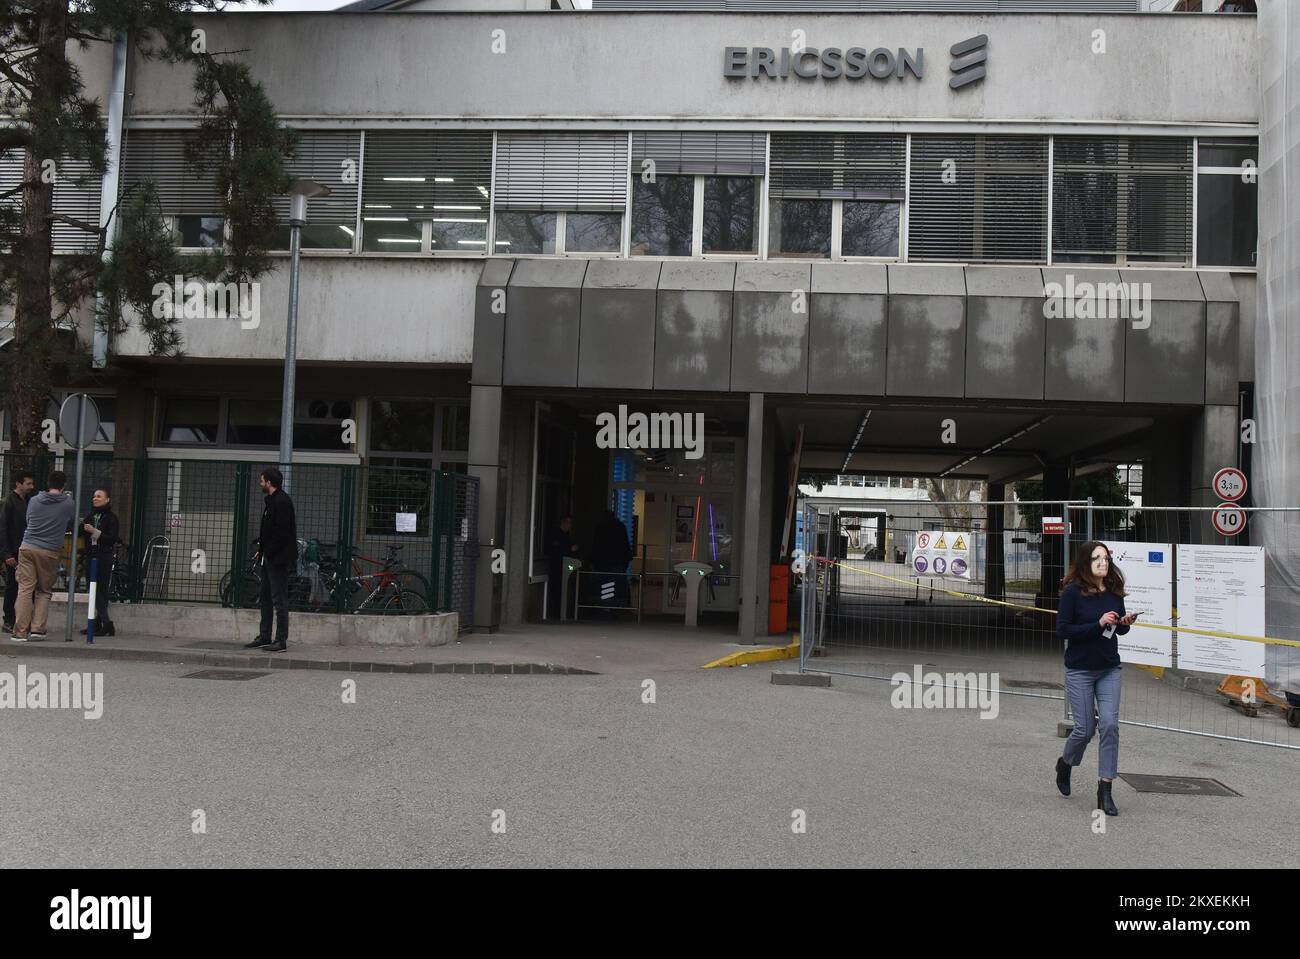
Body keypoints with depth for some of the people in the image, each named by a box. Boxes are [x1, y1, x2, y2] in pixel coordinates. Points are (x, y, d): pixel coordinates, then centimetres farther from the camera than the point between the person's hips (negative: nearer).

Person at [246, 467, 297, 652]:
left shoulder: (282, 501, -15)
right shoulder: (271, 500, 17)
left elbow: (281, 532, -21)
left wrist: (266, 553, -17)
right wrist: (261, 551, 13)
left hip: (278, 559, -11)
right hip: (269, 558, 11)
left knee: (279, 600, -6)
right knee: (266, 598, 15)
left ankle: (282, 640, -3)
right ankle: (264, 636, 22)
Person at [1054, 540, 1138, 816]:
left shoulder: (1114, 592, 2)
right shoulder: (1072, 592, -12)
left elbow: (1118, 629, 15)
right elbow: (1062, 630, -16)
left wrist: (1125, 623, -8)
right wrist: (1098, 624, -22)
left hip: (1109, 669, 4)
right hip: (1080, 670, -4)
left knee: (1110, 725, -7)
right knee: (1085, 729, 1)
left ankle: (1105, 791, 1)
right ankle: (1065, 764, 34)